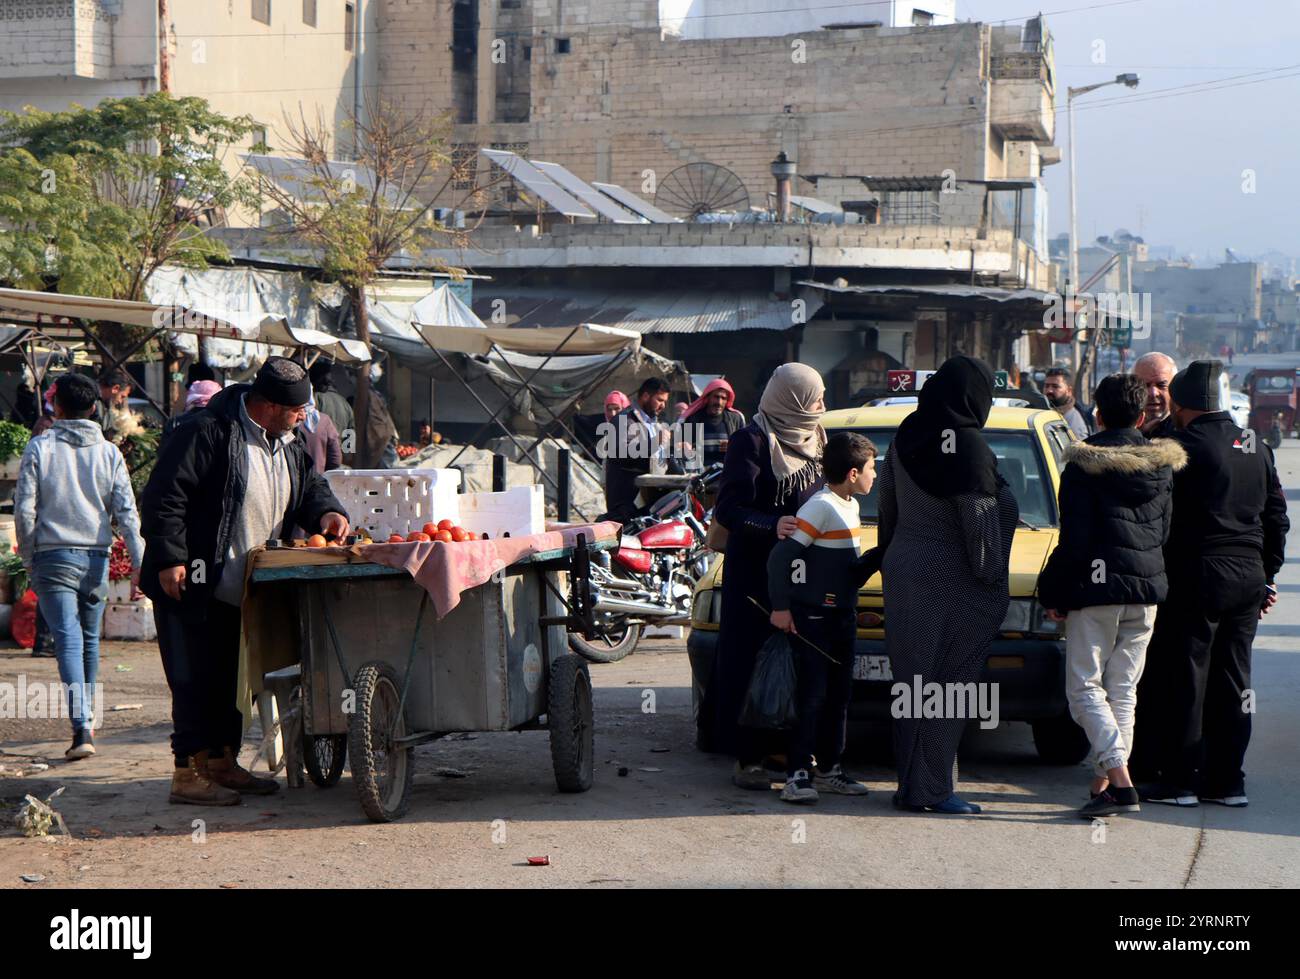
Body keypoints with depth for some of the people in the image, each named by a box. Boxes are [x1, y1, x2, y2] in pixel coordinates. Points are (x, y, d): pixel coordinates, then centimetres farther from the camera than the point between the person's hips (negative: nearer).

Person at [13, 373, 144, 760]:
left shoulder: (40, 448, -4)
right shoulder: (109, 452, 2)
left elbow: (24, 508, -4)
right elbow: (126, 511, 0)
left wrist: (28, 558, 8)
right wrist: (139, 562, 2)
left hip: (53, 556, -3)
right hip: (97, 556, 3)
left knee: (68, 639, -7)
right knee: (90, 638, 18)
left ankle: (82, 727, -20)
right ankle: (86, 715, 32)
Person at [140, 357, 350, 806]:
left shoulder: (285, 444, 10)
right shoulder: (209, 433, -18)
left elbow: (309, 483, 22)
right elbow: (163, 497, -20)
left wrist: (325, 512, -1)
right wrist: (169, 559, -24)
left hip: (242, 592, 9)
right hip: (193, 586, -9)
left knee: (232, 680, 14)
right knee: (196, 680, -8)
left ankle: (222, 762, 24)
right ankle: (188, 773, -4)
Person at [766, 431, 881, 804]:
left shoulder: (850, 507, 14)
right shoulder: (821, 507, -16)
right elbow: (781, 556, -19)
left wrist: (879, 556, 4)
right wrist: (781, 606, -17)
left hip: (842, 616, 9)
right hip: (812, 618, -9)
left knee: (839, 695, 12)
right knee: (812, 696, -9)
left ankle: (828, 769, 20)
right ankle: (797, 774, -7)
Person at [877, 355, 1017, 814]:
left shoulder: (905, 439, 8)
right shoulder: (968, 445, -15)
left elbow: (887, 506, 15)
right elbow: (979, 518, -16)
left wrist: (890, 560, 23)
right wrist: (991, 577, -9)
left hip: (903, 573, 7)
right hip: (953, 583, -7)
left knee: (915, 682, 12)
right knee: (947, 685, -2)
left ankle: (911, 784, 16)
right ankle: (929, 789, -2)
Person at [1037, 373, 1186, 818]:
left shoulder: (1084, 464, -8)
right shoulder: (1162, 464, 9)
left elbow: (1074, 541, -11)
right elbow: (1166, 533, 14)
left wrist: (1053, 594, -2)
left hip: (1097, 587, -5)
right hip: (1147, 590, 6)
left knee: (1085, 688, -2)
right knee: (1123, 691, 11)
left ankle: (1120, 781, -17)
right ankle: (1103, 782, 12)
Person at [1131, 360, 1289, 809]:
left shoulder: (1185, 448, -12)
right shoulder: (1257, 449, 10)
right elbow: (1276, 517, 15)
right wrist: (1266, 575, 20)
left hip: (1197, 578, -6)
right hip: (1247, 580, 7)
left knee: (1184, 681, 1)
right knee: (1232, 681, 11)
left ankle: (1178, 779, 4)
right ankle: (1227, 780, 15)